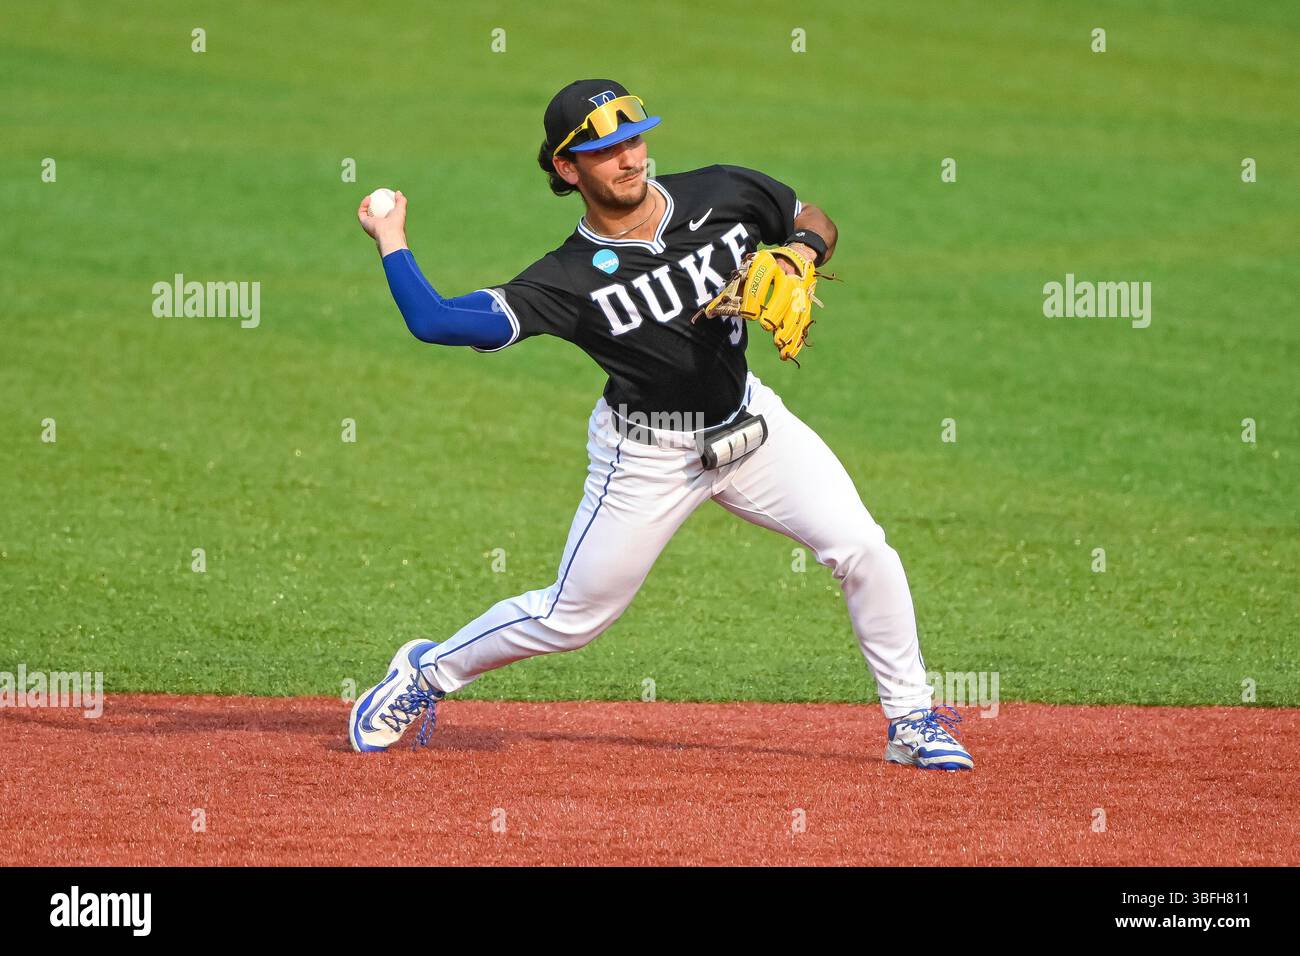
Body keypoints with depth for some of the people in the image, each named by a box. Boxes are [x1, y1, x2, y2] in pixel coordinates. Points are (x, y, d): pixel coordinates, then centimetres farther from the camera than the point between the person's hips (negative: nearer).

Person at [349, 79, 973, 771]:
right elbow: (436, 322, -28)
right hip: (647, 453, -3)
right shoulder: (573, 277, -22)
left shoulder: (723, 194, -11)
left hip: (749, 421, 3)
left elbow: (813, 219, 8)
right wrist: (391, 241, -27)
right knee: (572, 616, 3)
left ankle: (911, 720, 5)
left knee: (863, 550, -10)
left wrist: (801, 252, -13)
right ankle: (426, 673, 27)